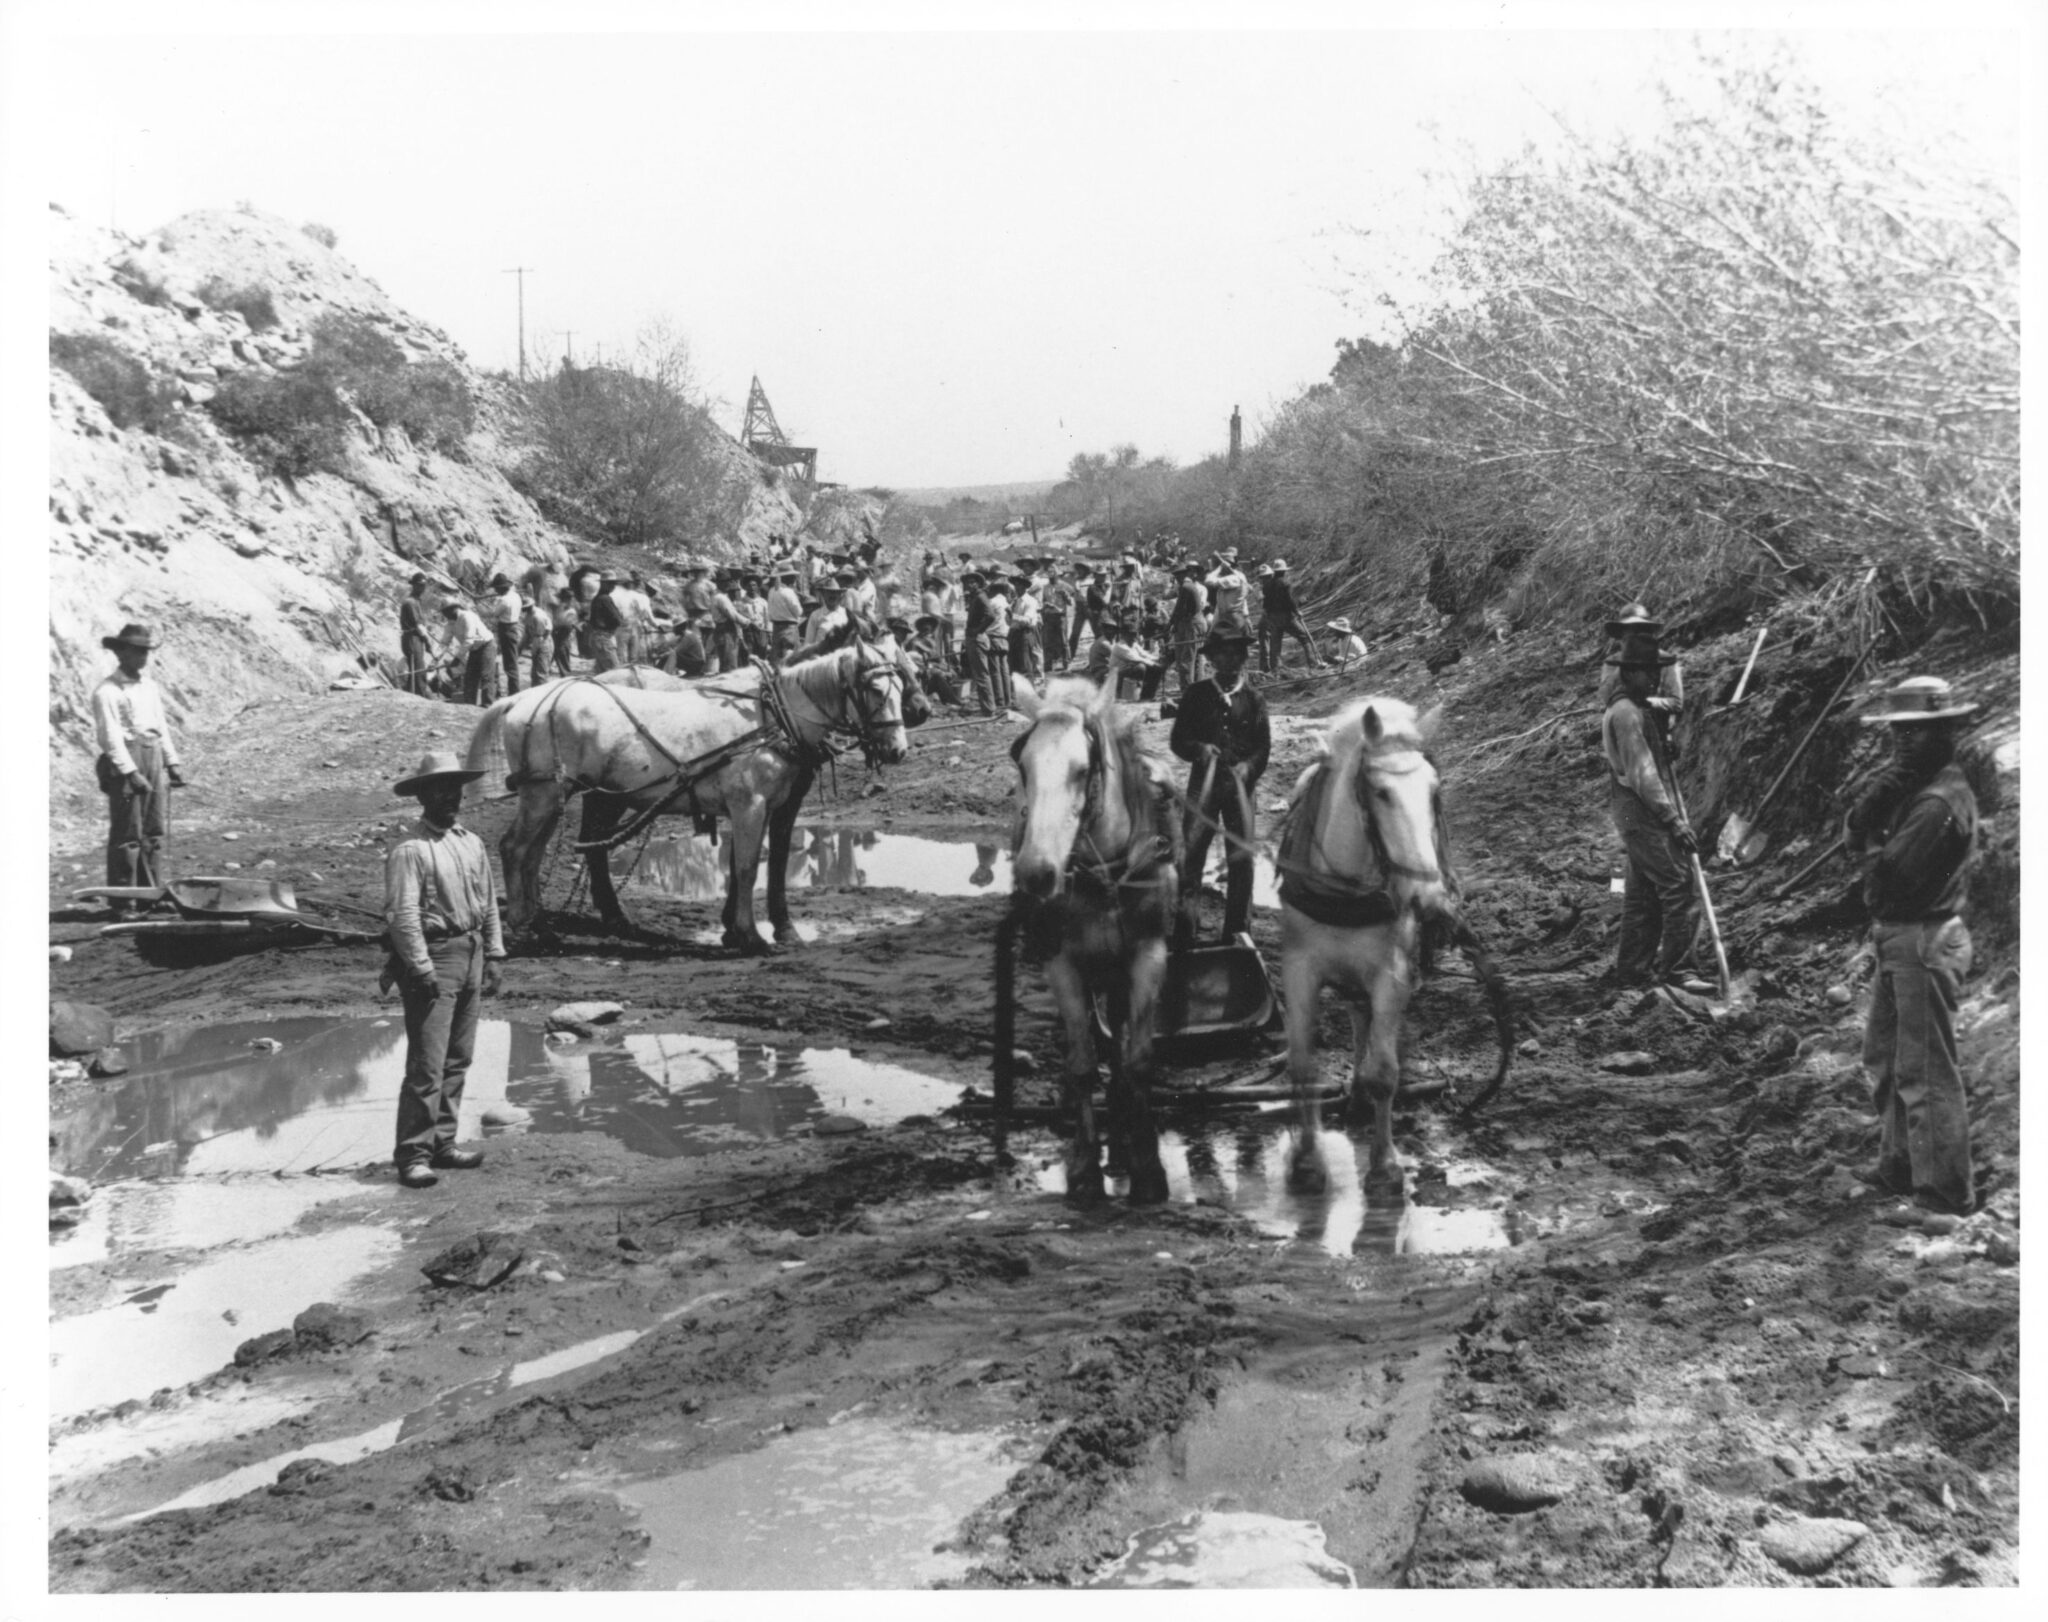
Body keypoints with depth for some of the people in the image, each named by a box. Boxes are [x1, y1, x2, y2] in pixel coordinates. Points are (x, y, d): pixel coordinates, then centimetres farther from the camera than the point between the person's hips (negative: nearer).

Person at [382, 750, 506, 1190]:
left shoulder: (472, 844, 13)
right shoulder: (410, 849, -11)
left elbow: (489, 904, 18)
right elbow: (402, 915, -16)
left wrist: (493, 956, 14)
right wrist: (422, 969, -18)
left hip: (470, 956, 8)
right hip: (433, 958, -8)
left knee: (458, 1060, 13)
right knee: (426, 1065, -9)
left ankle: (442, 1144, 23)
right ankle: (413, 1154, -4)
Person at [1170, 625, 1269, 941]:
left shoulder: (1253, 699, 5)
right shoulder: (1197, 695, 4)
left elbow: (1264, 745, 3)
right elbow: (1177, 739, 4)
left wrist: (1248, 766, -16)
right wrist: (1198, 749, -16)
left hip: (1241, 782, 1)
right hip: (1204, 780, -1)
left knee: (1241, 857, 0)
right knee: (1191, 850, -6)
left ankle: (1237, 928, 10)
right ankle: (1183, 923, 0)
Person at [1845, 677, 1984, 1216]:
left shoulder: (1940, 801, -22)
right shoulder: (1914, 786, 9)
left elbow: (1891, 873, -25)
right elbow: (1854, 831, 2)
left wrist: (1871, 872, -4)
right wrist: (1885, 787, -12)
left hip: (1923, 943, -10)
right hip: (1898, 939, 10)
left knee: (1926, 1073, -3)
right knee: (1886, 1058, 19)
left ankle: (1947, 1192, 6)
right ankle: (1901, 1166, 30)